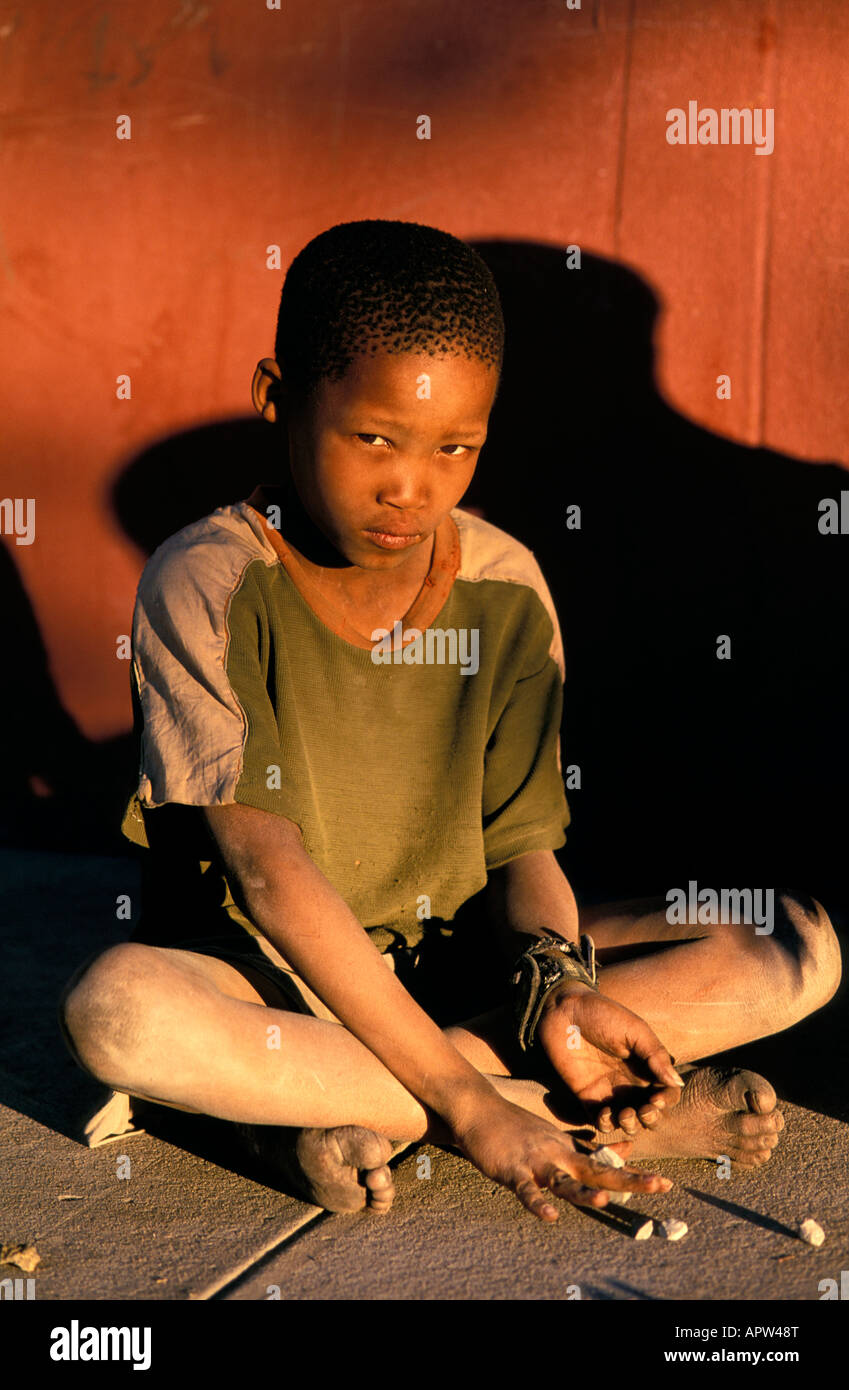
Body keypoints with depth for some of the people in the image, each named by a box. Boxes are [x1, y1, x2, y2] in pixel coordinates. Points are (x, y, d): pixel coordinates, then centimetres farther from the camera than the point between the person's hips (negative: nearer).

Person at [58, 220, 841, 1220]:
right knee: (113, 1007, -38)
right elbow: (269, 870, -24)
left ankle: (354, 1110, -20)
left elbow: (521, 844, -2)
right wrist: (467, 1102, -28)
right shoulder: (207, 583, -16)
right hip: (265, 973, -3)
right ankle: (559, 1111, -24)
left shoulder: (506, 588, -4)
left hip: (460, 961, 4)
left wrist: (559, 981, -25)